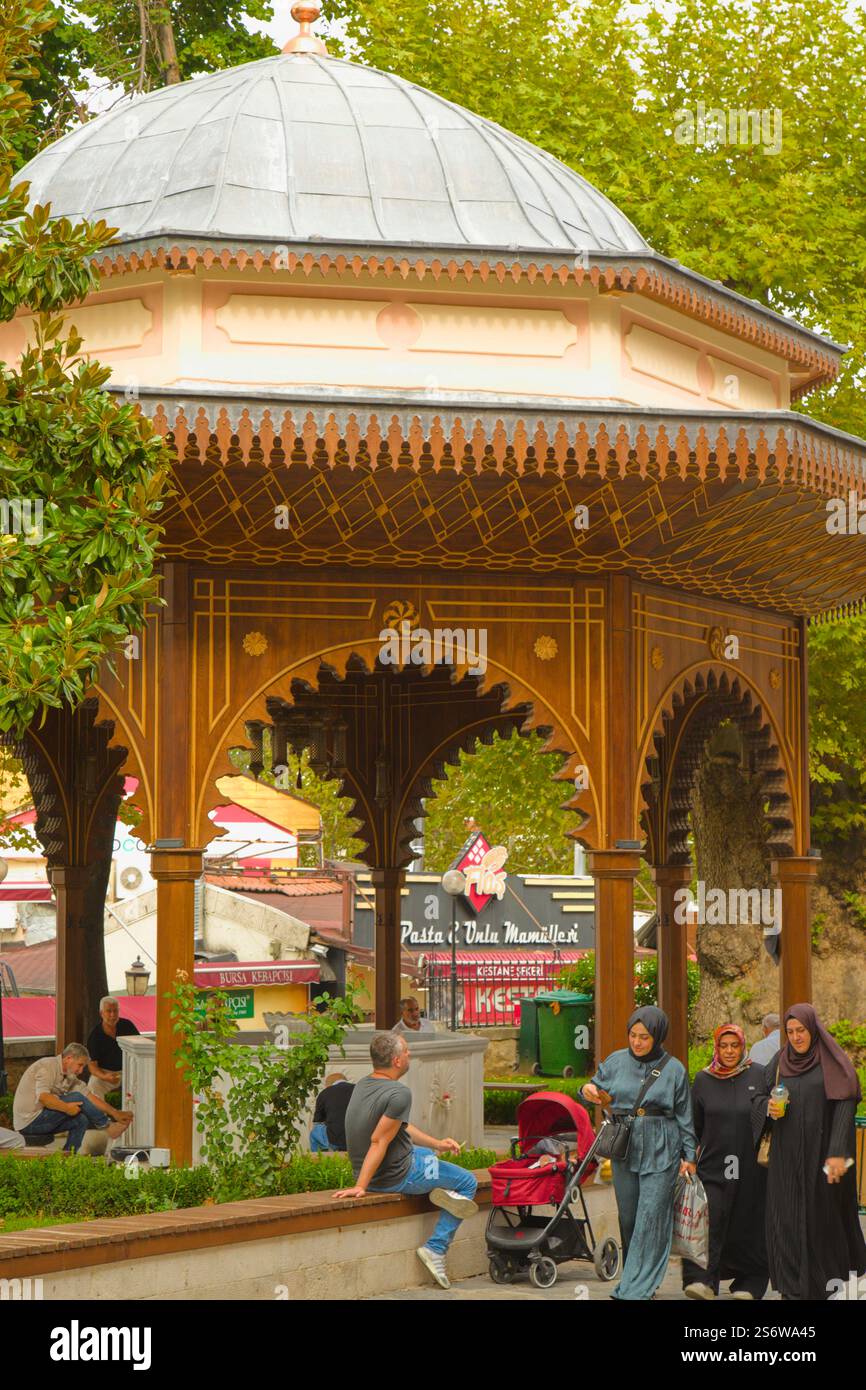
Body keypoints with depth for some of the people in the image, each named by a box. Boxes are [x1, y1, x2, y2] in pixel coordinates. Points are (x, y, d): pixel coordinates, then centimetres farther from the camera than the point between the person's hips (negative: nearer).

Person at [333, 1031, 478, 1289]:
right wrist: (361, 1187, -26)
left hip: (365, 1171, 9)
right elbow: (378, 1142, -27)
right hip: (395, 1177, -9)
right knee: (468, 1183, 11)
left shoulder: (362, 1085, 5)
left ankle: (439, 1191, 12)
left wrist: (437, 1144, 11)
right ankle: (436, 1250, 6)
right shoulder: (399, 1093, -24)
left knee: (427, 1153, 37)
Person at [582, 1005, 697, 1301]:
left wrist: (689, 1156, 2)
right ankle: (634, 1275, 23)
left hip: (660, 1152, -3)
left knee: (651, 1217, -8)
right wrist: (588, 1091, -10)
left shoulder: (673, 1069, -1)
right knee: (628, 1217, 9)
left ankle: (636, 1288, -8)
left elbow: (684, 1116, 4)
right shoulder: (616, 1061, 5)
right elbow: (597, 1091, 14)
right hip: (624, 1149, 3)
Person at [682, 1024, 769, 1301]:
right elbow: (693, 1125, 11)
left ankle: (750, 1283, 14)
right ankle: (703, 1280, -19)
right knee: (709, 1221, -13)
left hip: (751, 1166, -1)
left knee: (749, 1224, 3)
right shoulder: (703, 1080, 7)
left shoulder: (759, 1076, 2)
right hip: (714, 1164, 1)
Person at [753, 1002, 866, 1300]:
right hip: (787, 1155, 4)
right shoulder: (779, 1062, 9)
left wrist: (838, 1153, -20)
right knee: (788, 1218, 0)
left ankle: (831, 1284, 16)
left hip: (822, 1154, -4)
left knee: (825, 1216, 1)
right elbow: (759, 1099, 14)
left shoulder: (833, 1063, -5)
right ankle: (792, 1288, 5)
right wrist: (769, 1108, -11)